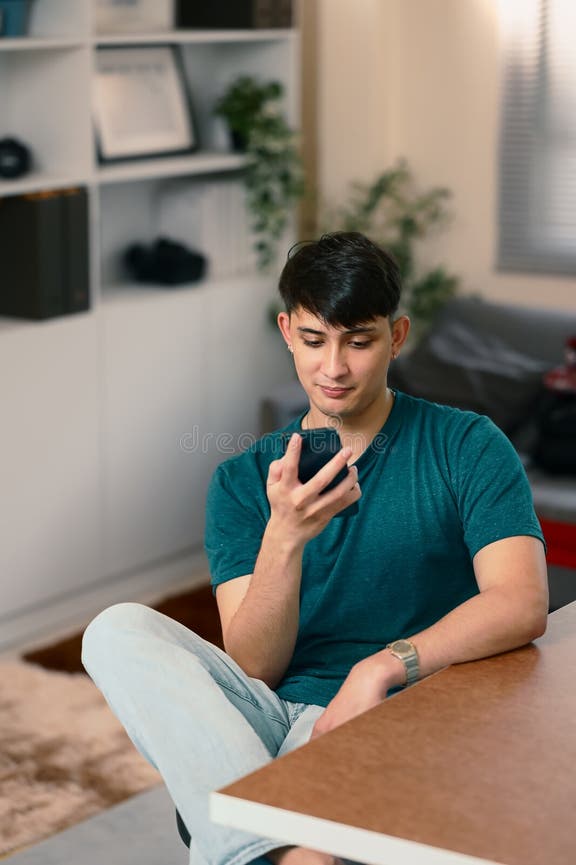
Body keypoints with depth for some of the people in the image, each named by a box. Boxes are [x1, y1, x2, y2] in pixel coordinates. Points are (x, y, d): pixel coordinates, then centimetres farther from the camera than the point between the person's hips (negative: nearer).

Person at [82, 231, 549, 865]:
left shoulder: (466, 448, 3)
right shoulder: (242, 480, 10)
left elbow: (523, 605, -12)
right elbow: (254, 667, -2)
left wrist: (385, 665, -26)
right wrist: (285, 536, -19)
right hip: (271, 718, 5)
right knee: (118, 631, -23)